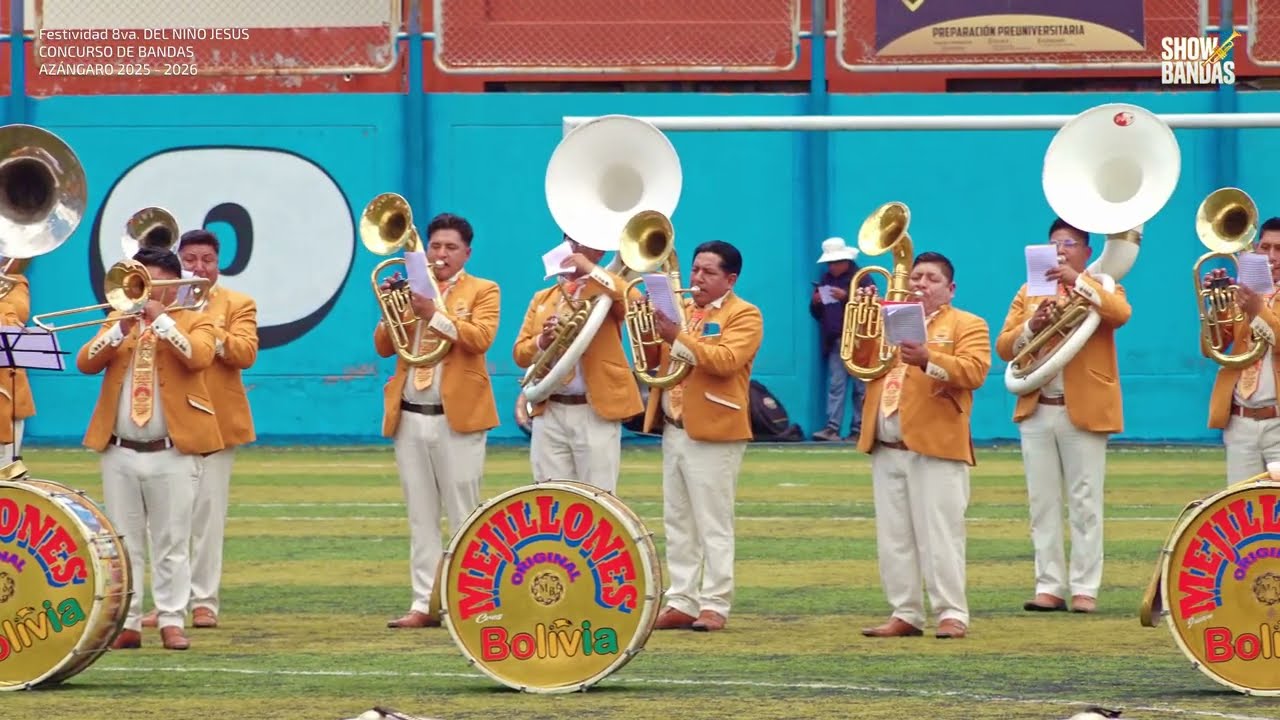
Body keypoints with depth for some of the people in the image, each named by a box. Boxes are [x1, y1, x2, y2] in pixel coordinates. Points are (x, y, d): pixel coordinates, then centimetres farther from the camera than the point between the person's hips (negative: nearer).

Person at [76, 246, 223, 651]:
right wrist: (121, 329, -13)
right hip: (119, 451, 4)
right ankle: (125, 622, 7)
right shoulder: (117, 321, 15)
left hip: (173, 453, -4)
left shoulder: (194, 323, 4)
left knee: (171, 544, -1)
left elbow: (198, 356, -18)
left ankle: (172, 621, 2)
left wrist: (161, 319, -16)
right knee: (122, 544, 4)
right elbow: (85, 363, 0)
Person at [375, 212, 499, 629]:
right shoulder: (411, 290, 16)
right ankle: (424, 604, 6)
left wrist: (434, 313, -23)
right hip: (410, 418, 5)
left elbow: (481, 337, -14)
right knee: (421, 518, 5)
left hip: (458, 417, -5)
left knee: (463, 516, -2)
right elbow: (384, 348, 9)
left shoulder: (482, 291, 3)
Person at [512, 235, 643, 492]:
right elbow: (520, 353, 11)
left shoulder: (606, 291, 3)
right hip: (548, 412, 5)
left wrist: (592, 270, -21)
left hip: (596, 413, -5)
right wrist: (541, 342, -11)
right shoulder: (542, 298, 17)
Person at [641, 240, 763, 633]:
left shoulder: (744, 316, -4)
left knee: (713, 525, -5)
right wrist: (650, 329, -4)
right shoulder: (680, 309, 18)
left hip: (712, 432, -7)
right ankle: (682, 602, 11)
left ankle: (715, 605, -3)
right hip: (673, 430, 7)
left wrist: (679, 337, -27)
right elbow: (652, 359, 16)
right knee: (678, 525, 8)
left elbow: (725, 361, -20)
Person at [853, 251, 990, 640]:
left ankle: (952, 613, -5)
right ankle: (905, 614, 11)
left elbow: (974, 371, -12)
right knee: (894, 536, 6)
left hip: (936, 447, -6)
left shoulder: (967, 325, 4)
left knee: (939, 534, -8)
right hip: (886, 449, 6)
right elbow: (859, 362, 14)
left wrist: (928, 360, -25)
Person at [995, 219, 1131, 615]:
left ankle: (1084, 589, -2)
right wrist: (1031, 326, -12)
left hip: (1084, 411, -4)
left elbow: (1121, 314, -20)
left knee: (1085, 504, -3)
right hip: (1036, 411, 4)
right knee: (1043, 504, 3)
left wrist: (1078, 281, -25)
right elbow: (1003, 346, 6)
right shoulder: (1029, 293, 14)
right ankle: (1049, 586, 6)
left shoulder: (1102, 288, 4)